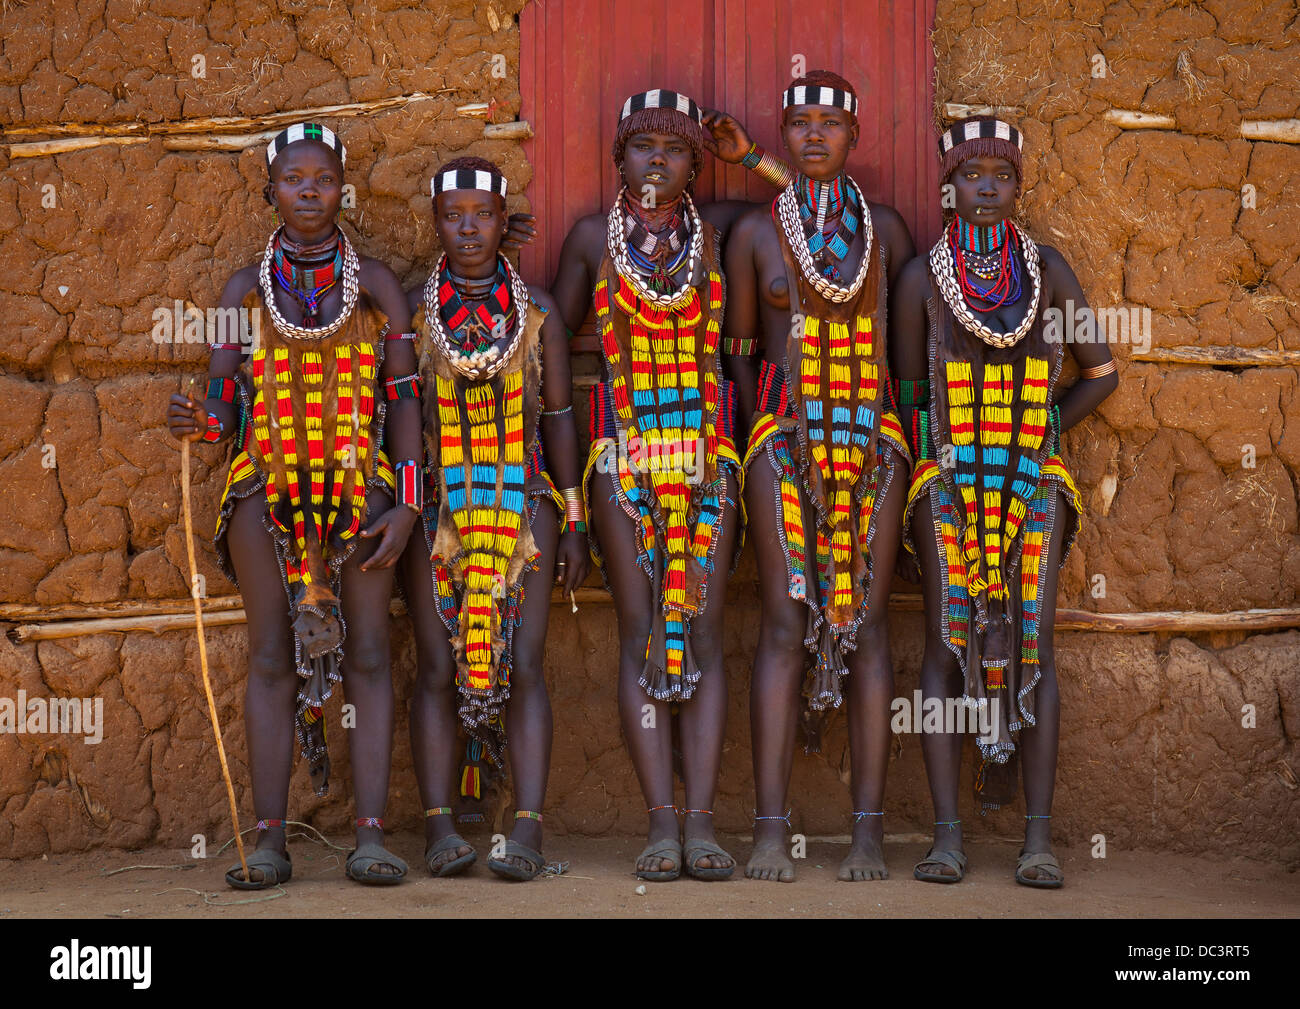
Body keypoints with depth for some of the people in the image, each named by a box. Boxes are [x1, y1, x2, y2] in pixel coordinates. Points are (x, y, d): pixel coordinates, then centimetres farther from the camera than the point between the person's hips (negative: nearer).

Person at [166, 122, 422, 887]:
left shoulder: (376, 285, 9)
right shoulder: (247, 290, 11)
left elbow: (405, 397, 4)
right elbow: (225, 401, 6)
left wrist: (407, 505, -5)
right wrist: (200, 421, -19)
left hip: (358, 485, -1)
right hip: (267, 484, 1)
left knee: (367, 655, -5)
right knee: (271, 657, -1)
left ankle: (371, 837, -6)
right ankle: (270, 843, -2)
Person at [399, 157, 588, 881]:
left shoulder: (537, 311, 8)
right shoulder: (411, 309, 6)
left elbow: (559, 417, 8)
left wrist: (575, 522, 4)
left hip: (522, 503, 0)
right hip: (436, 504, 0)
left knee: (523, 664, -7)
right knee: (438, 666, -4)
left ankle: (529, 829, -10)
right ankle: (441, 827, -4)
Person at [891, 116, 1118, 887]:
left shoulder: (1048, 270, 7)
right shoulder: (923, 277, 4)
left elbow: (1101, 373, 13)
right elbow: (908, 389, 9)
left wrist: (1035, 435, 8)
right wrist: (954, 445, 3)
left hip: (1034, 481, 1)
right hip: (948, 482, -1)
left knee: (1033, 643, -5)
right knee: (948, 643, -6)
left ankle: (1039, 840, -5)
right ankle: (948, 838, -5)